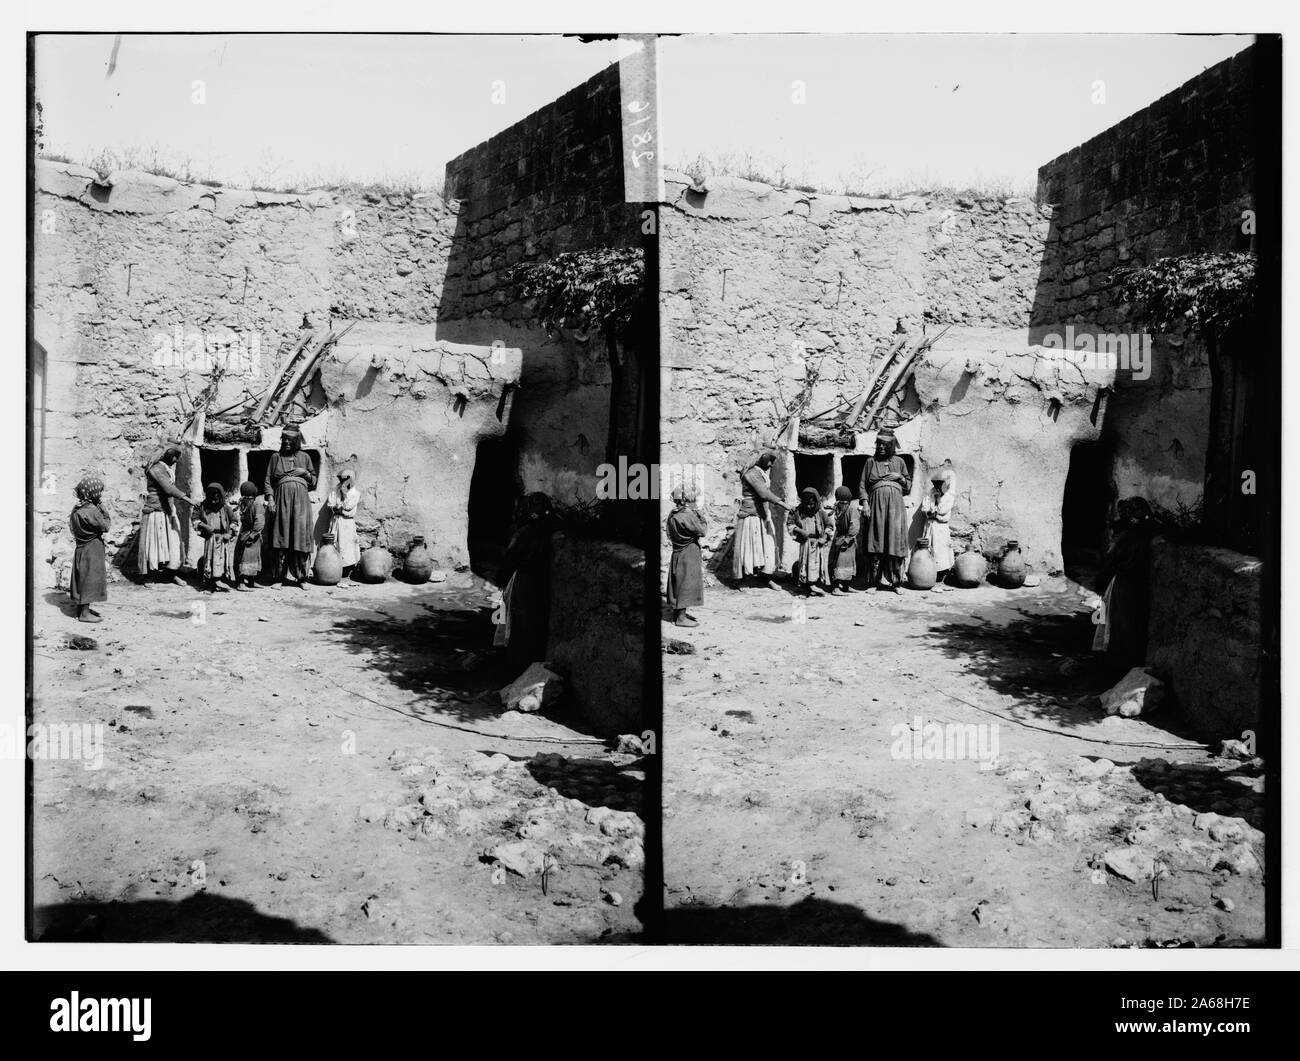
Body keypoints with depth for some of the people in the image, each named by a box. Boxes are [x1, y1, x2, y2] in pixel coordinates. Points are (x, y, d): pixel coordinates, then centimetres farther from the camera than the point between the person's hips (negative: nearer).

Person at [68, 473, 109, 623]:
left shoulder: (77, 508, 4)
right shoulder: (92, 510, -22)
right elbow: (105, 526, -17)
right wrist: (104, 511, -6)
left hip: (82, 548, 9)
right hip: (92, 550, -9)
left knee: (82, 578, 17)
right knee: (89, 578, -2)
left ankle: (81, 607, 28)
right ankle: (85, 613, 2)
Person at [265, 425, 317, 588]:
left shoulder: (304, 457, 15)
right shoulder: (276, 457, 14)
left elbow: (314, 482, 18)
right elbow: (268, 480, 9)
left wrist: (305, 473, -1)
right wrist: (270, 498, -5)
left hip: (301, 500, 0)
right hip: (282, 499, 0)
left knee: (300, 535, -7)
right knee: (282, 536, -6)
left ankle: (301, 577, -4)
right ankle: (282, 576, -4)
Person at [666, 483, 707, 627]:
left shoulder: (672, 514, 5)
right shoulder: (688, 515, -22)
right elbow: (702, 531, -18)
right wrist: (702, 518, -1)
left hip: (678, 552, 9)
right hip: (688, 554, -9)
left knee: (678, 582, 17)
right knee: (686, 583, -3)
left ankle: (678, 611, 28)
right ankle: (681, 617, 0)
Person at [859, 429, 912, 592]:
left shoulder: (899, 461, 14)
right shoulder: (871, 462, 11)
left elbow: (909, 485, 18)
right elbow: (862, 485, 6)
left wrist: (900, 477, -1)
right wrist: (865, 503, -6)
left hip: (895, 505, 1)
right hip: (876, 505, -1)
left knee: (895, 541, -4)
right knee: (875, 543, -5)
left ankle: (896, 582, 2)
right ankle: (873, 582, -1)